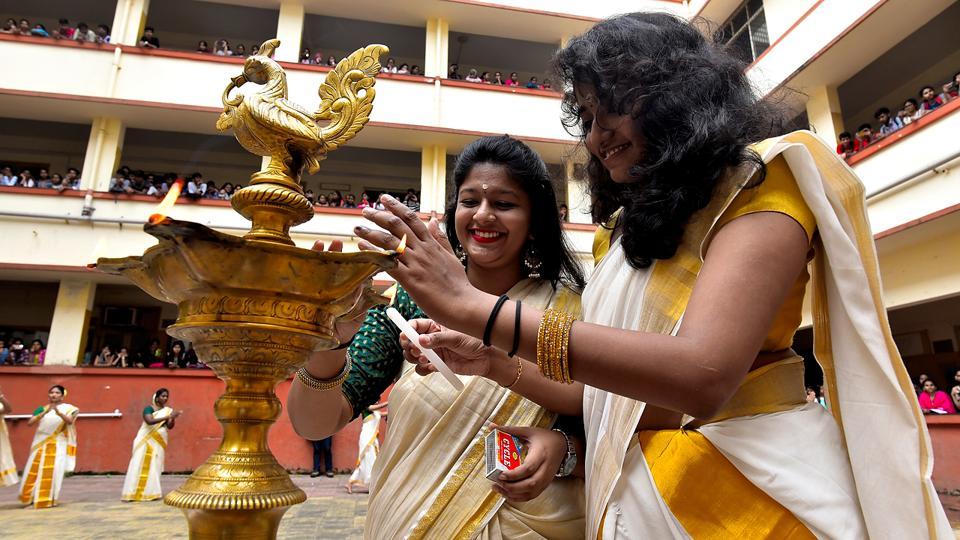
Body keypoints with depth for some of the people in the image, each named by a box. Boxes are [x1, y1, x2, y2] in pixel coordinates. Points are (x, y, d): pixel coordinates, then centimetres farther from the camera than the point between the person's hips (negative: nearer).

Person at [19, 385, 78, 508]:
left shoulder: (68, 408, 1)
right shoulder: (42, 409, 8)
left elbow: (70, 421, -16)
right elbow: (29, 423, -4)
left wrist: (58, 412, -33)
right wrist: (44, 412, -20)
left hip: (58, 445, -3)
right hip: (41, 444, 3)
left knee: (53, 471, -6)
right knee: (34, 470, 2)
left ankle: (49, 499, 2)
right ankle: (32, 497, 17)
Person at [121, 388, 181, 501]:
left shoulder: (168, 410, 5)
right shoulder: (149, 408, -9)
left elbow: (170, 426, -1)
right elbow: (149, 421, -27)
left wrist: (173, 418, -22)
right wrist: (167, 417, -35)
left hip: (158, 442, 4)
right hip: (146, 441, -4)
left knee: (155, 466, 1)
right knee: (139, 465, -6)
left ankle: (151, 492, 4)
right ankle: (131, 493, -2)